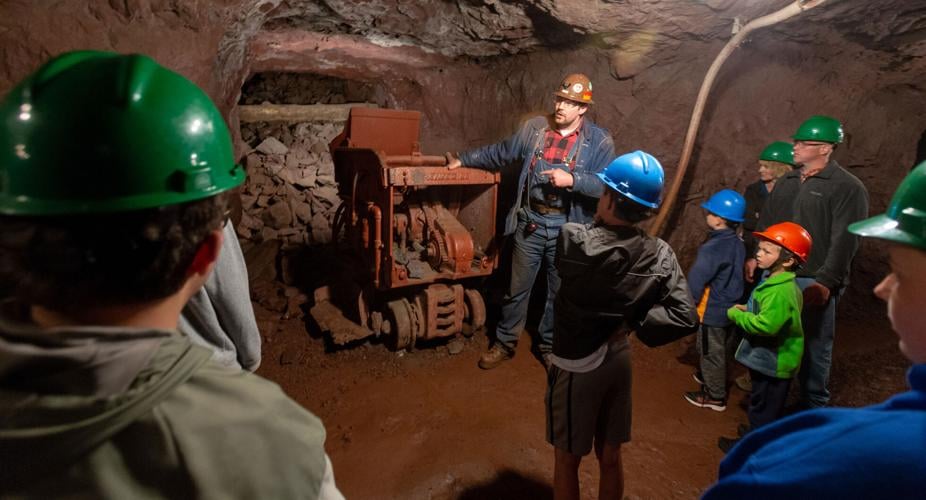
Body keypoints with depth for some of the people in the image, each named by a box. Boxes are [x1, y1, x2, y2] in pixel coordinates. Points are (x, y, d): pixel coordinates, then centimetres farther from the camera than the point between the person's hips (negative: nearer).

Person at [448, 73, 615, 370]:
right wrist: (464, 159, 17)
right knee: (517, 287, 12)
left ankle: (550, 346, 35)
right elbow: (500, 154, 14)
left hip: (566, 228, -1)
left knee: (560, 291, 14)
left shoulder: (599, 141, -6)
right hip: (529, 222, 2)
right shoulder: (534, 128, 3)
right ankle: (505, 343, 29)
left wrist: (572, 179, -26)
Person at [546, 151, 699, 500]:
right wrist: (634, 323, -9)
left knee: (567, 459, 15)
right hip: (618, 360, 5)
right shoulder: (660, 255, -11)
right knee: (610, 457, 22)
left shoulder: (574, 240, -24)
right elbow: (686, 318, -14)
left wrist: (598, 219, 5)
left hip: (575, 366, -4)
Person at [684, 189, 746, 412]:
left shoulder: (712, 247, -26)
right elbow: (736, 276, 11)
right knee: (723, 351, 23)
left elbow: (696, 280, -21)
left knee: (711, 353, 6)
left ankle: (715, 395, 19)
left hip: (712, 311, -8)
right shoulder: (738, 244, 0)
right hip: (731, 308, 8)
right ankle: (713, 379, 43)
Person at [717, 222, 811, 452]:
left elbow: (766, 324, -35)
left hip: (773, 361, -10)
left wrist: (736, 314, -21)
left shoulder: (780, 291, -29)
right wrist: (748, 310, 2)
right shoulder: (778, 282, 4)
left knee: (763, 404, 8)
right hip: (771, 357, 10)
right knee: (763, 403, 26)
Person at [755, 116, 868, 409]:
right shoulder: (786, 182, 12)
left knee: (815, 345, 5)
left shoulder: (848, 187, -8)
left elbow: (844, 242, -15)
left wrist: (825, 282, -20)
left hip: (814, 282, -6)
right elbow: (765, 223, 17)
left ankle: (813, 404, 22)